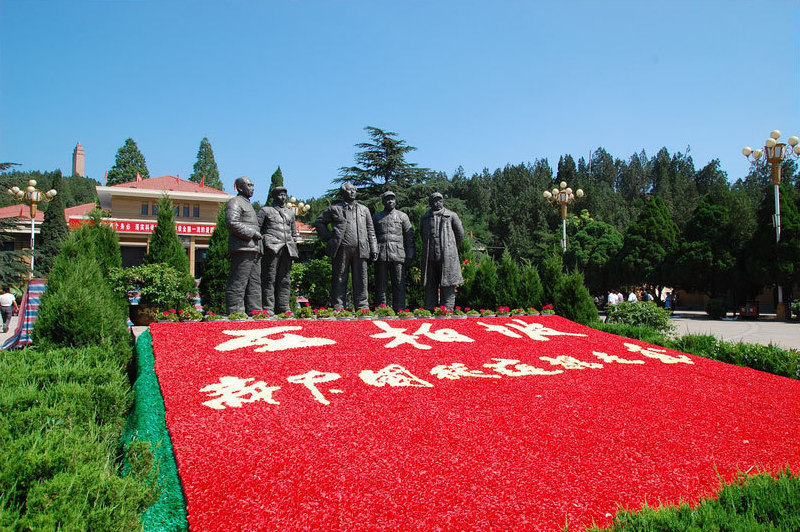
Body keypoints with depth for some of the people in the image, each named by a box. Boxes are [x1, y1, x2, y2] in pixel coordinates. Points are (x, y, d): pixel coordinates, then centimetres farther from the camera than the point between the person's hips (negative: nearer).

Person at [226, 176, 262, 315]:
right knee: (238, 283, -10)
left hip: (254, 250, 10)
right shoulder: (235, 202, -2)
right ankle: (236, 312, -10)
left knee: (255, 283, 8)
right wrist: (252, 233, -15)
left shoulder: (248, 204, 28)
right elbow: (232, 223, -17)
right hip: (242, 248, -10)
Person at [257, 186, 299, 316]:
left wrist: (294, 245, 16)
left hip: (287, 249, 5)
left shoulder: (290, 212, 23)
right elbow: (256, 228, 6)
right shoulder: (265, 210, 8)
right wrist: (260, 240, -4)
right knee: (269, 279, -7)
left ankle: (283, 308, 8)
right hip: (271, 247, -5)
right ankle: (268, 308, -6)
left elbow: (294, 232, 27)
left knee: (285, 280, 4)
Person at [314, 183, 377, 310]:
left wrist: (374, 249, 9)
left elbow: (371, 231, 17)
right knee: (339, 280, 1)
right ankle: (338, 309, 7)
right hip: (341, 250, -2)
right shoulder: (335, 209, 9)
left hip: (360, 250, 2)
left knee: (361, 281, 2)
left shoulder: (364, 210, 18)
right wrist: (328, 238, 3)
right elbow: (319, 222, 14)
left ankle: (363, 308, 8)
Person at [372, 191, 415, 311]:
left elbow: (409, 236, 8)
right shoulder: (376, 217, 16)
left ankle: (399, 311, 1)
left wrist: (410, 255, 0)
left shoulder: (403, 216, 12)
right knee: (381, 284, 3)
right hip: (381, 255, 1)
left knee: (399, 284, -3)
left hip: (398, 254, -1)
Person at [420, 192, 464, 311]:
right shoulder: (425, 217, 14)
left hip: (447, 256, -2)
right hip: (430, 256, 3)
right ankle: (430, 311, 9)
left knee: (447, 285, -4)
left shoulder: (451, 216, 6)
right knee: (430, 285, 5)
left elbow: (460, 234, 13)